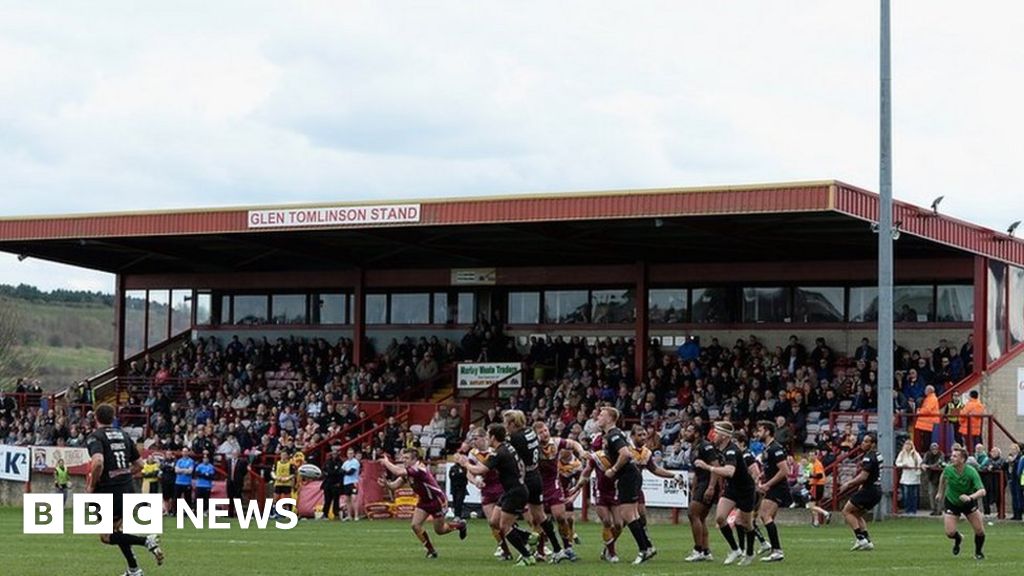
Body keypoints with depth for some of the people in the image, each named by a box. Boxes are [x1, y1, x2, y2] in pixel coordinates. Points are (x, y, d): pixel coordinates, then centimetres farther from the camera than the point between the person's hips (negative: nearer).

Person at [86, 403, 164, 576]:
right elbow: (139, 464, 12)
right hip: (128, 489, 7)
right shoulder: (123, 435, 11)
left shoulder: (95, 437, -9)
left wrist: (91, 486, -14)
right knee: (114, 530, 22)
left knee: (106, 537, 7)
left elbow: (98, 462, -28)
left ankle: (147, 541, -12)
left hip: (108, 491, -7)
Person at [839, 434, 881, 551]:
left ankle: (861, 538, -11)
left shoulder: (868, 457, -16)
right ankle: (867, 541, 9)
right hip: (876, 490, 10)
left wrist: (848, 484, -17)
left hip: (869, 490, -10)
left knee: (846, 511, -2)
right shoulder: (876, 455, 14)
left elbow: (863, 476, -24)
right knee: (857, 514, 20)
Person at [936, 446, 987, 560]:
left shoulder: (971, 472, -29)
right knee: (950, 533, -9)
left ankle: (978, 552, 25)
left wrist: (970, 497, -53)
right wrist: (941, 492, 16)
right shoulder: (948, 469, -20)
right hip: (951, 502, 1)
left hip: (969, 502, -1)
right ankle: (958, 539, 29)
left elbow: (982, 491, -36)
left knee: (980, 530, -5)